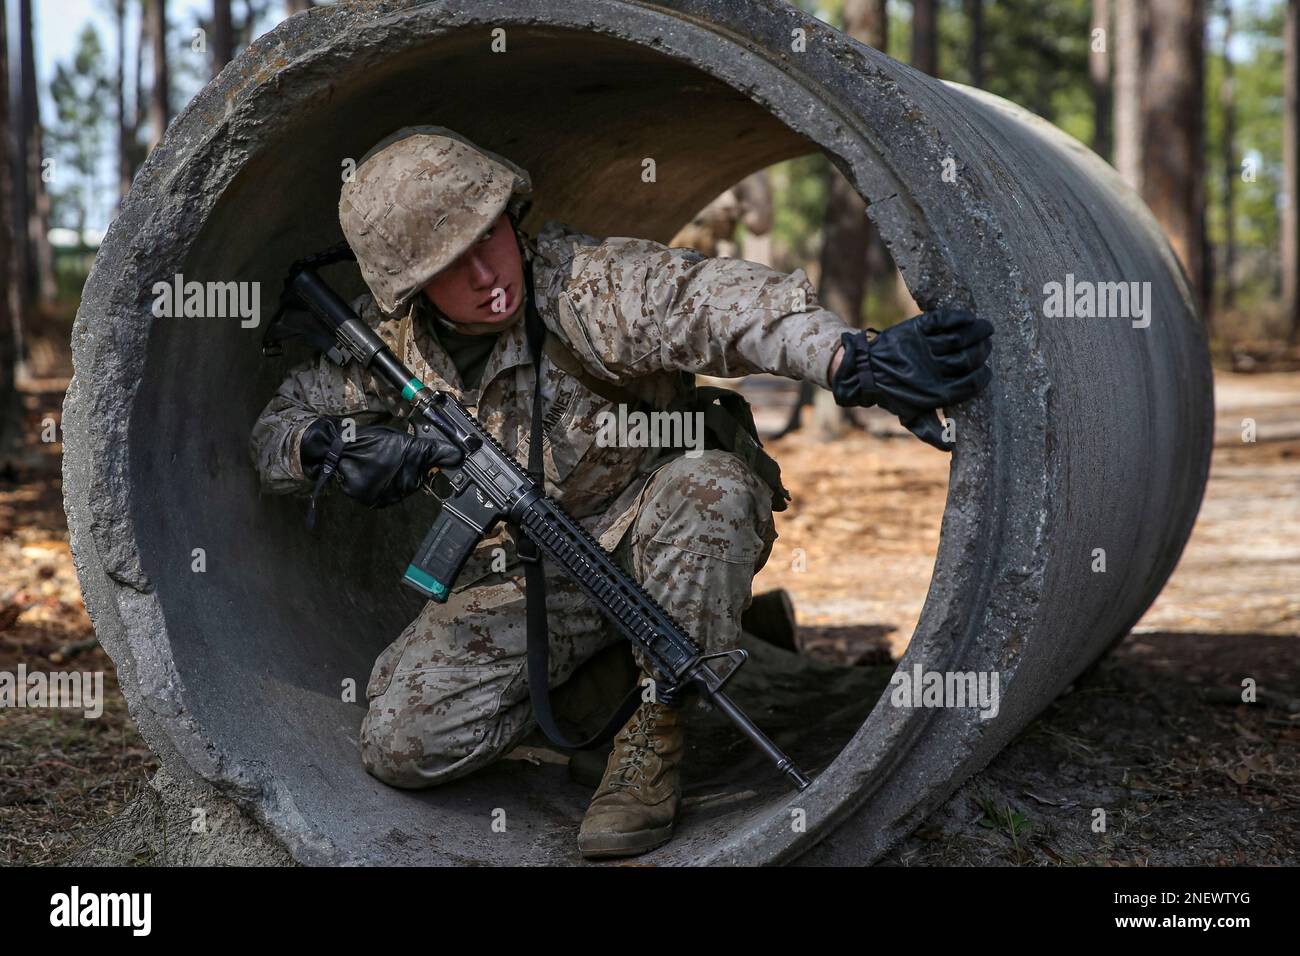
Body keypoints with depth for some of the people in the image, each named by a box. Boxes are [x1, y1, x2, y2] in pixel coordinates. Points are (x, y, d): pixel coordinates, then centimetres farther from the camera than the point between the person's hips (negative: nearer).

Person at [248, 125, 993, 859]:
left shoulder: (584, 283, -24)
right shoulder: (388, 338, -7)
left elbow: (713, 301, -43)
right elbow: (277, 426, 6)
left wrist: (853, 361, -62)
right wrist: (326, 445, -21)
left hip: (652, 538, -3)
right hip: (525, 580, 3)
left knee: (712, 487, -38)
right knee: (401, 741, -16)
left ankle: (657, 732, -20)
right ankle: (588, 674, 8)